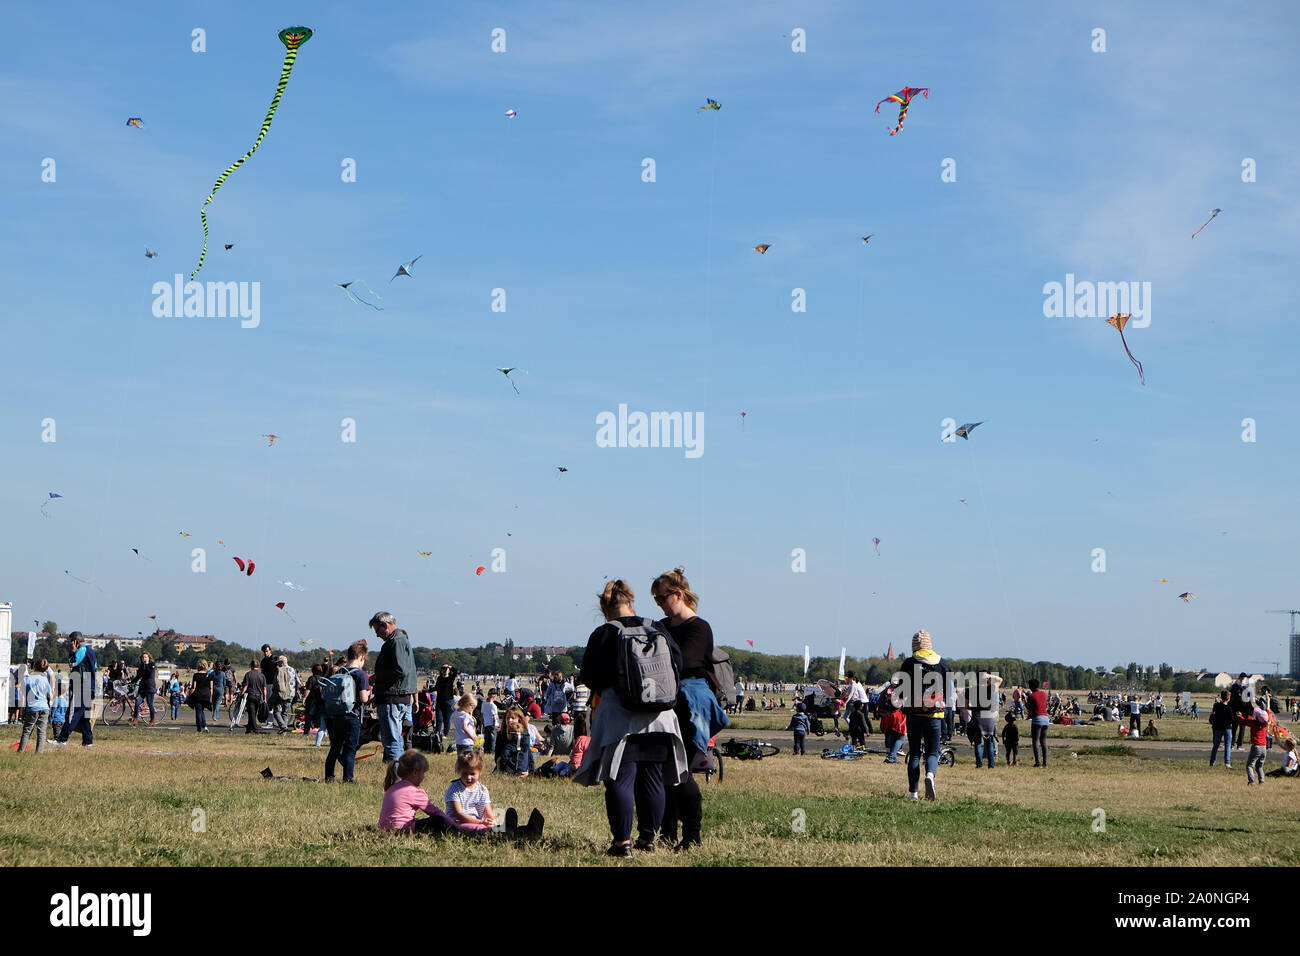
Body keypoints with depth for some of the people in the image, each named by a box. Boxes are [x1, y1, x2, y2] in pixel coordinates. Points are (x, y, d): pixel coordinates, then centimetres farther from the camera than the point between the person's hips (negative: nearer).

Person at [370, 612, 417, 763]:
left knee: (391, 740, -10)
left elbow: (400, 671, -23)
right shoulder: (403, 639, 20)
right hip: (402, 698, 11)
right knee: (395, 739, 15)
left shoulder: (396, 641, -13)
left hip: (392, 699, -11)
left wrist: (378, 677, -11)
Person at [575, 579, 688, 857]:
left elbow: (589, 677, 0)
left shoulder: (604, 634, -4)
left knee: (620, 780, -2)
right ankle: (648, 837, 16)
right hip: (659, 717, 4)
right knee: (652, 779, 11)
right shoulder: (658, 631, 7)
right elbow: (678, 665, 10)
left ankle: (622, 841, -6)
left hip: (619, 718, -4)